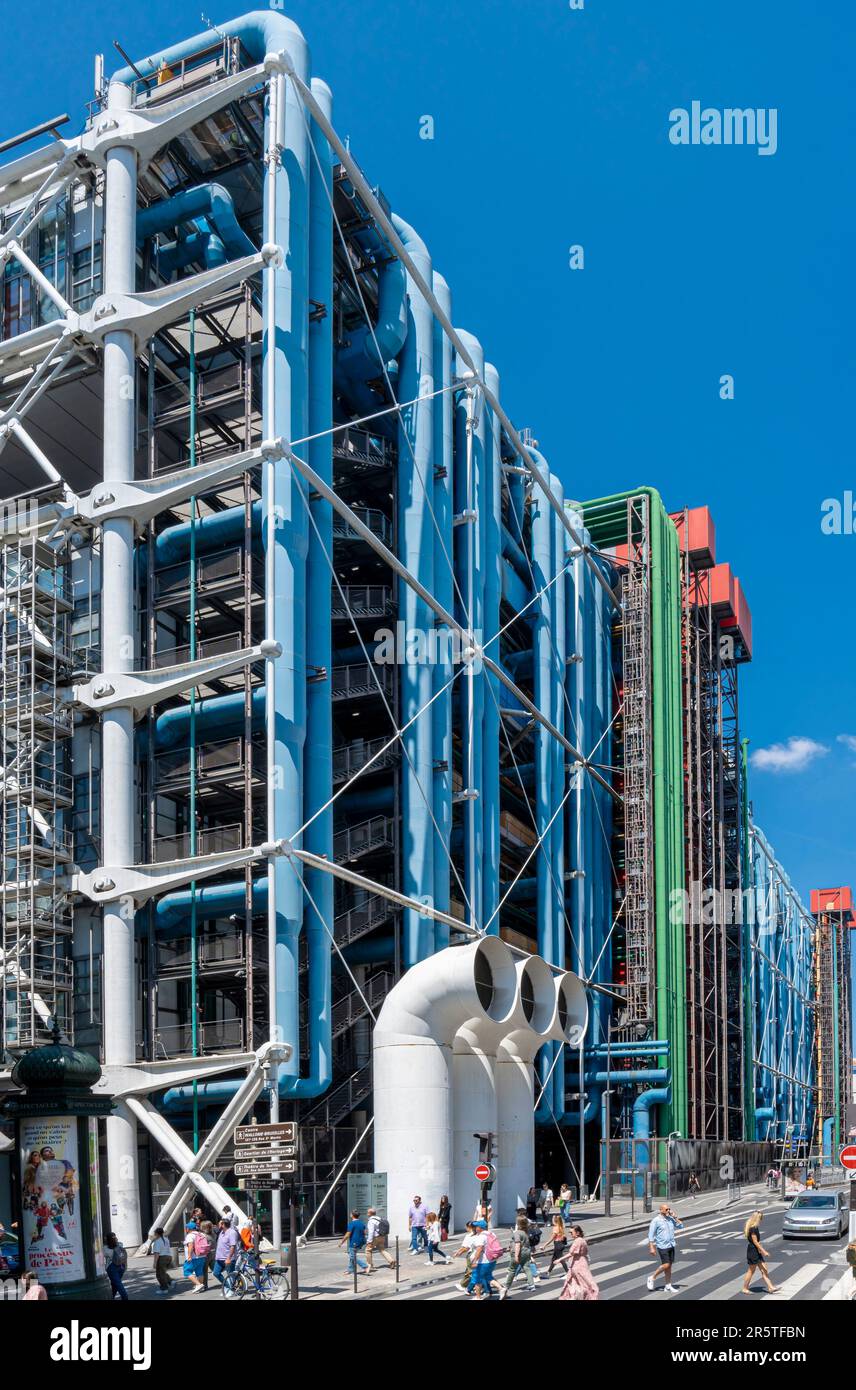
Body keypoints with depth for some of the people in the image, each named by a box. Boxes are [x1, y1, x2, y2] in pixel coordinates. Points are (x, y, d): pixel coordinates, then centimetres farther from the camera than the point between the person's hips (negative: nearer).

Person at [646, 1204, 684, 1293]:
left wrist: (674, 1217, -3)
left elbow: (681, 1226, 7)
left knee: (669, 1266, 8)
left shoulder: (671, 1219, 7)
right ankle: (652, 1278, 9)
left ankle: (668, 1286, 15)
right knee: (666, 1265, -10)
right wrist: (652, 1248, -16)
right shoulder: (656, 1221, -11)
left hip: (671, 1246, 6)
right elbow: (651, 1235, -10)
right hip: (662, 1246, -6)